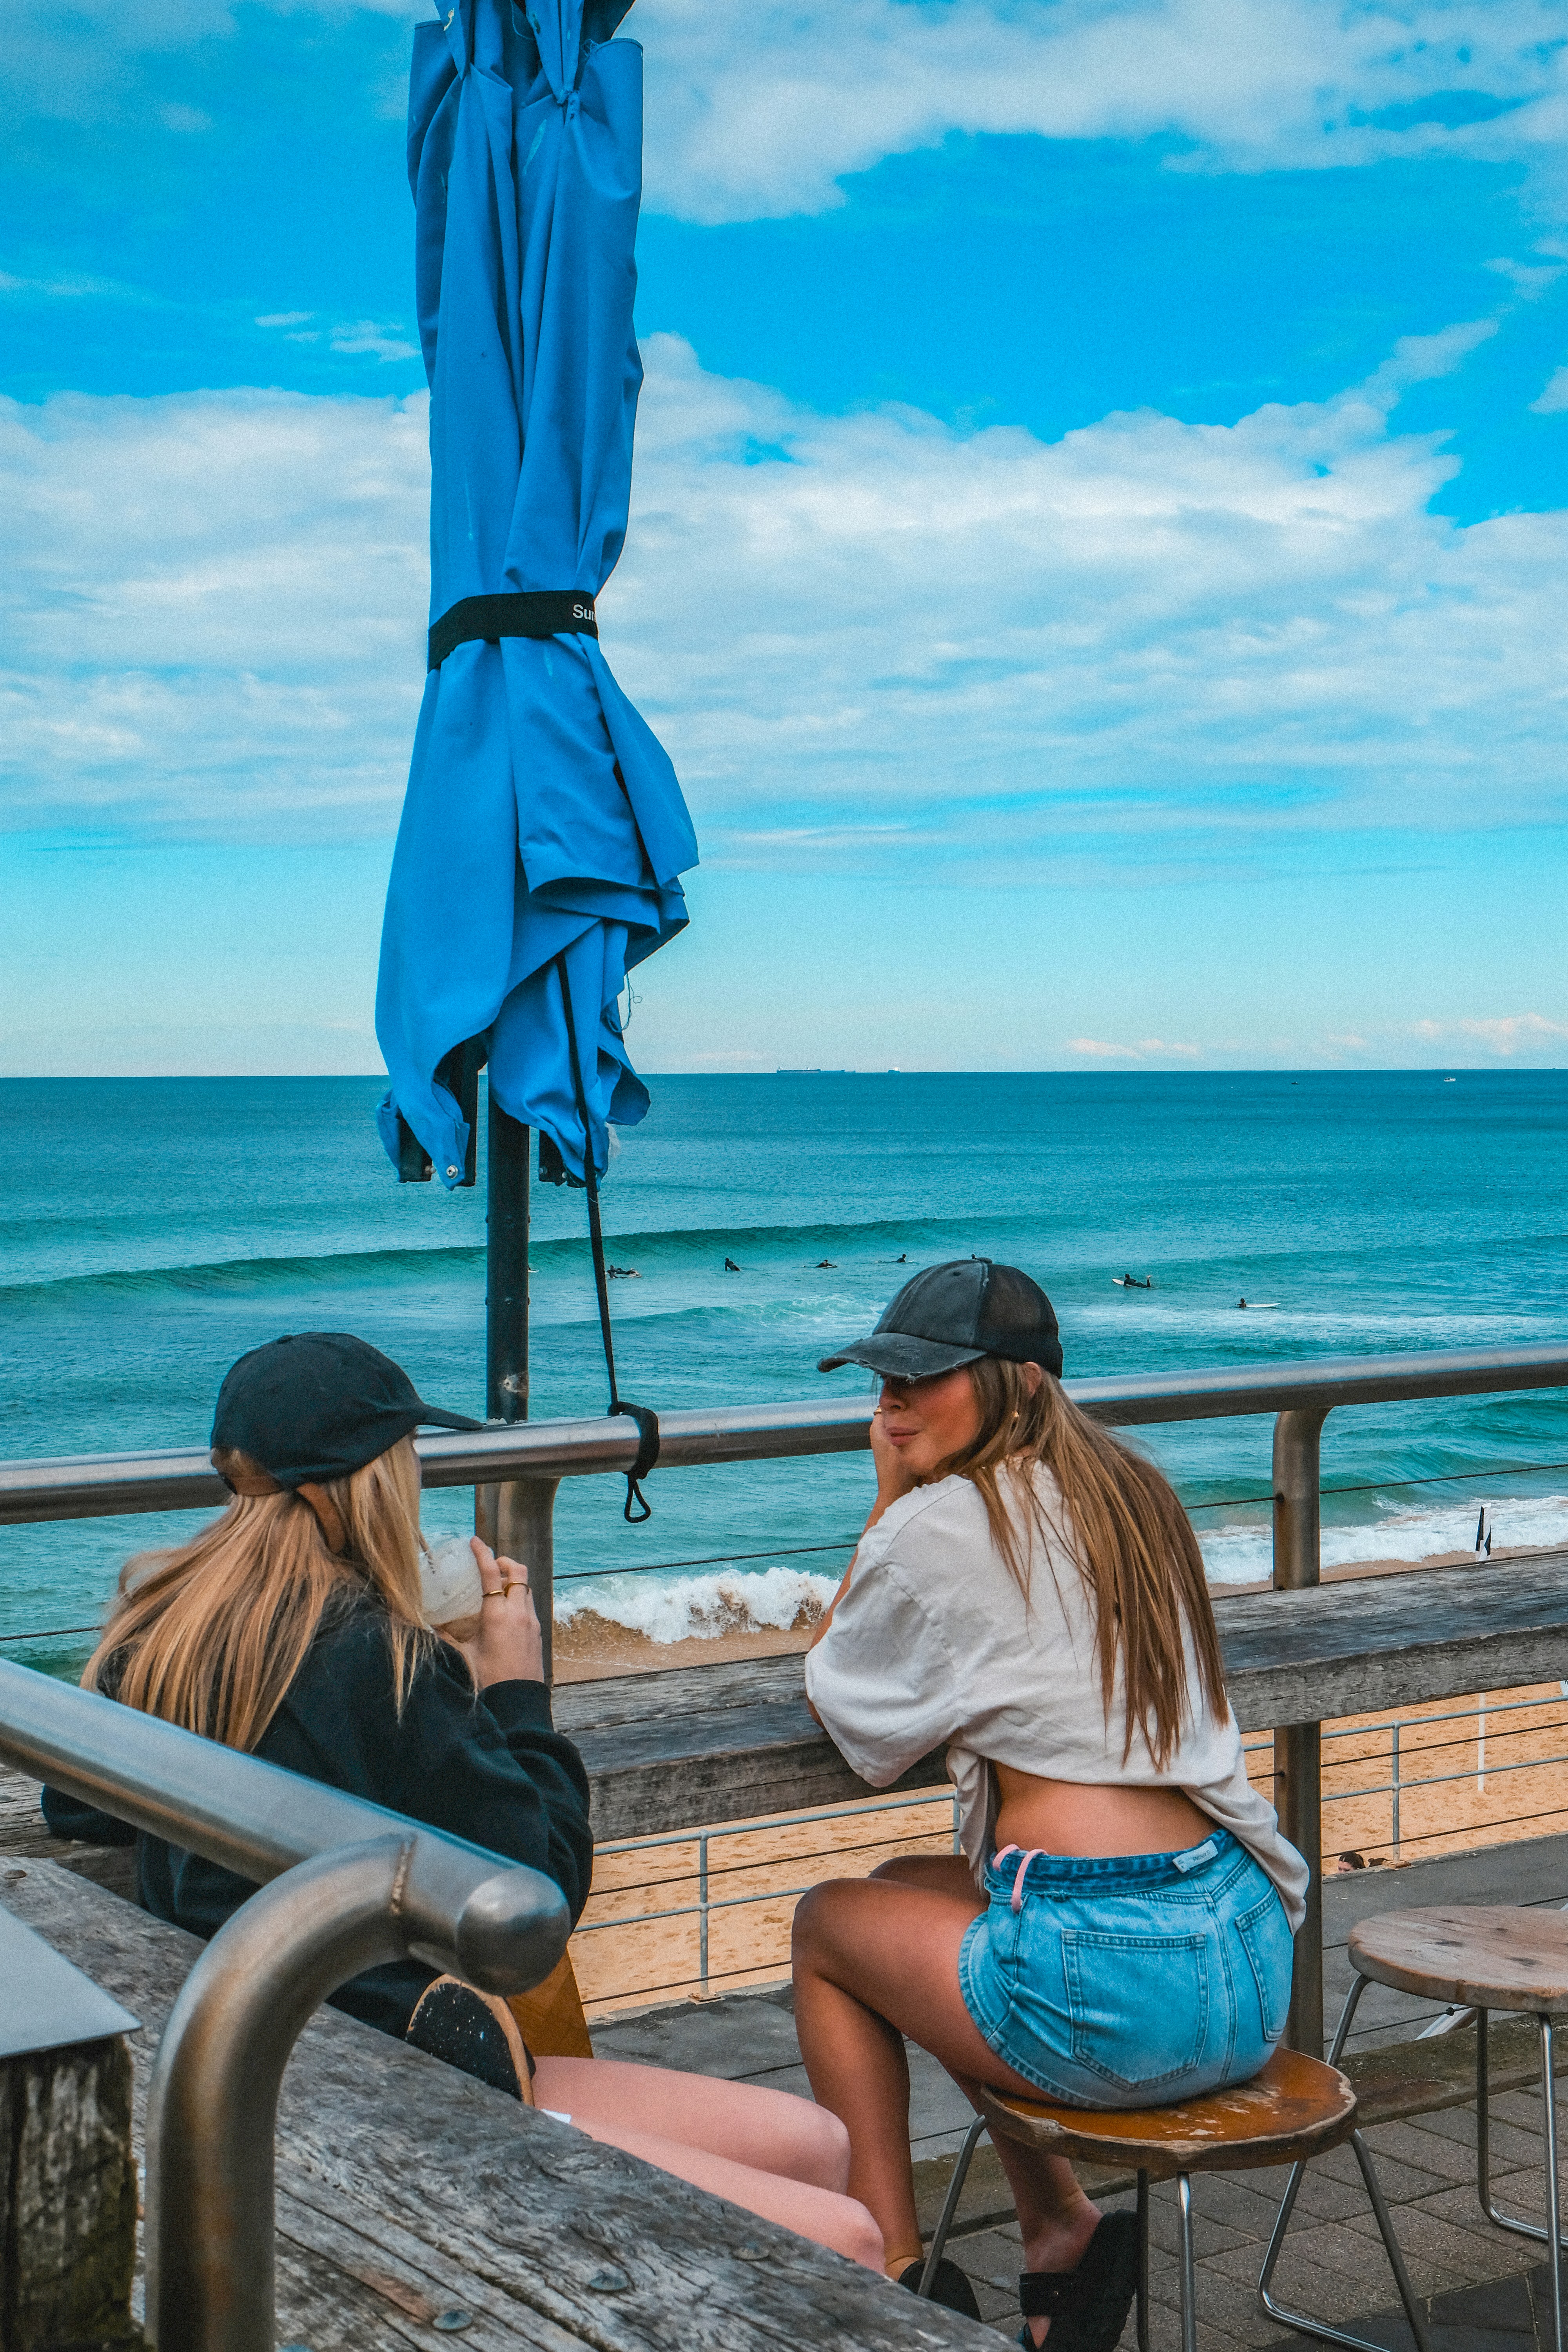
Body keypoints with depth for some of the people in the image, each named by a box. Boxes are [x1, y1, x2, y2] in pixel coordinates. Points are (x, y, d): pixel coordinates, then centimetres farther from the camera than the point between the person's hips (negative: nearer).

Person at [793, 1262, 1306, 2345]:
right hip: (1251, 1971, 8)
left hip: (1116, 1991, -8)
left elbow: (842, 1704, 8)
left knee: (830, 1922, 20)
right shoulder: (1134, 1493, 14)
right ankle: (1063, 2225, 27)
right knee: (916, 1889, 30)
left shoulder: (938, 1525, -9)